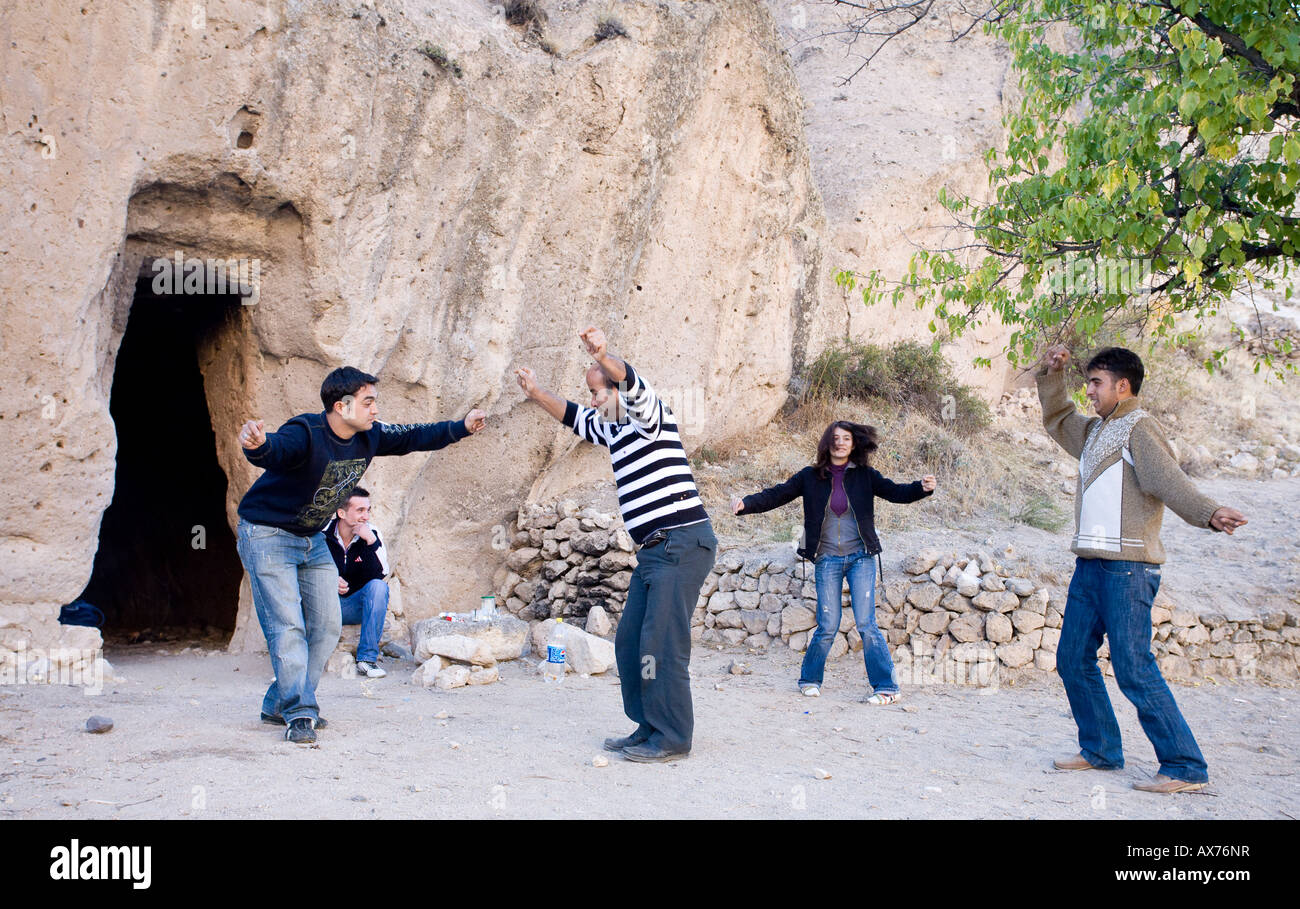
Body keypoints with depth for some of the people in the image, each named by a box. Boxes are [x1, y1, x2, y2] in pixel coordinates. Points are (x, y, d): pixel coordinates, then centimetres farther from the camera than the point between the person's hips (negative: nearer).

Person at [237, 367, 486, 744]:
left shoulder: (369, 437, -7)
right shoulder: (305, 434, -30)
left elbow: (410, 437, 9)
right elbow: (275, 450, -51)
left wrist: (460, 428, 7)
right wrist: (257, 444, -74)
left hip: (312, 540, 8)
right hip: (267, 534, -8)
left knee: (327, 625, 8)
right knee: (288, 626, -14)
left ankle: (280, 704, 19)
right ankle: (299, 714, -8)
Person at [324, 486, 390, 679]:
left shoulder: (372, 535, -5)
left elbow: (381, 574, -17)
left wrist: (372, 542, -28)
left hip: (357, 606, 1)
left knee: (378, 586, -28)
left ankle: (367, 658, -25)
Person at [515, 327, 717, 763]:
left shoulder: (647, 416, -6)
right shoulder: (614, 428, 21)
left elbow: (634, 385, -28)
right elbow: (573, 417, 37)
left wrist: (604, 357, -45)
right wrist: (536, 392, 31)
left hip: (682, 543, -10)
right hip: (654, 549, 10)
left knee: (660, 643, -11)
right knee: (630, 642, 10)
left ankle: (672, 739, -6)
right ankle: (648, 728, 18)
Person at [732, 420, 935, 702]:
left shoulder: (864, 475, 3)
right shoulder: (810, 477, 3)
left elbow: (895, 492, -3)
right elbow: (776, 495, 0)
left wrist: (922, 487, -23)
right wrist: (746, 504, -15)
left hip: (861, 557, 0)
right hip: (827, 560, 0)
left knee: (866, 624, -7)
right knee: (828, 627, -1)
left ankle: (886, 687, 1)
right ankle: (809, 679, 22)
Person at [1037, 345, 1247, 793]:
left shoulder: (1139, 428, -8)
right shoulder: (1095, 431, 18)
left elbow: (1169, 481, -22)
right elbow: (1057, 419, 35)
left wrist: (1210, 513, -39)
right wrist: (1052, 375, 20)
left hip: (1127, 567, -9)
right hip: (1090, 564, 9)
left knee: (1134, 669, -11)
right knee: (1073, 660, 12)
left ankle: (1186, 768, -5)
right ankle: (1101, 750, 24)